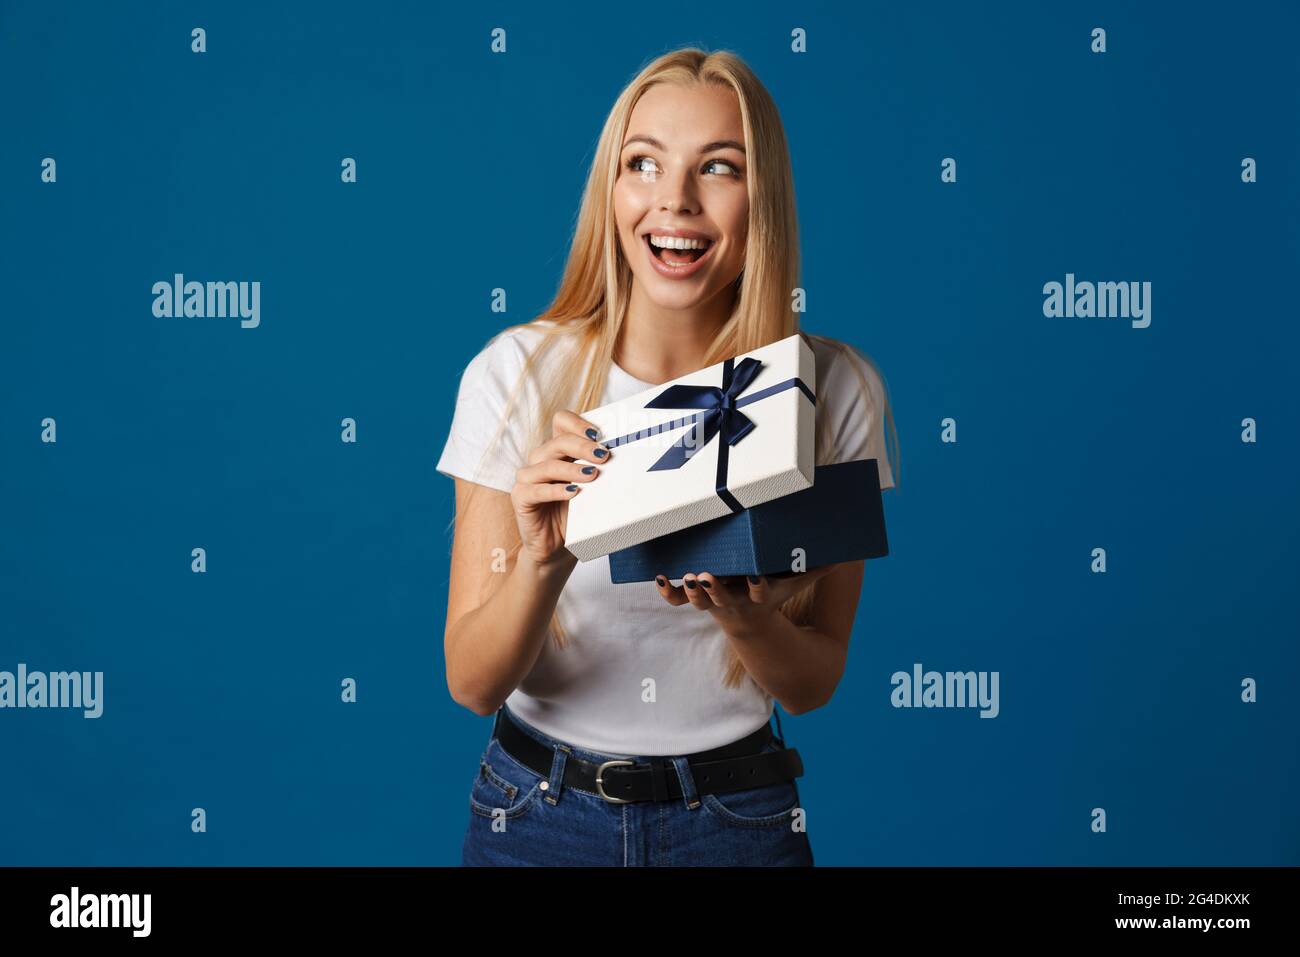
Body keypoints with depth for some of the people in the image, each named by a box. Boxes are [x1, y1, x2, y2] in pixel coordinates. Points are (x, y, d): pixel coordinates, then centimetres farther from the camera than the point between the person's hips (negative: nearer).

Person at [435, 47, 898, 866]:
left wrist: (743, 617, -23)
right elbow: (472, 683, -12)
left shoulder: (837, 390, -11)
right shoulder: (516, 371, -13)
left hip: (740, 813, 0)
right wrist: (543, 561, -30)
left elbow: (814, 685, -4)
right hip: (539, 806, 0)